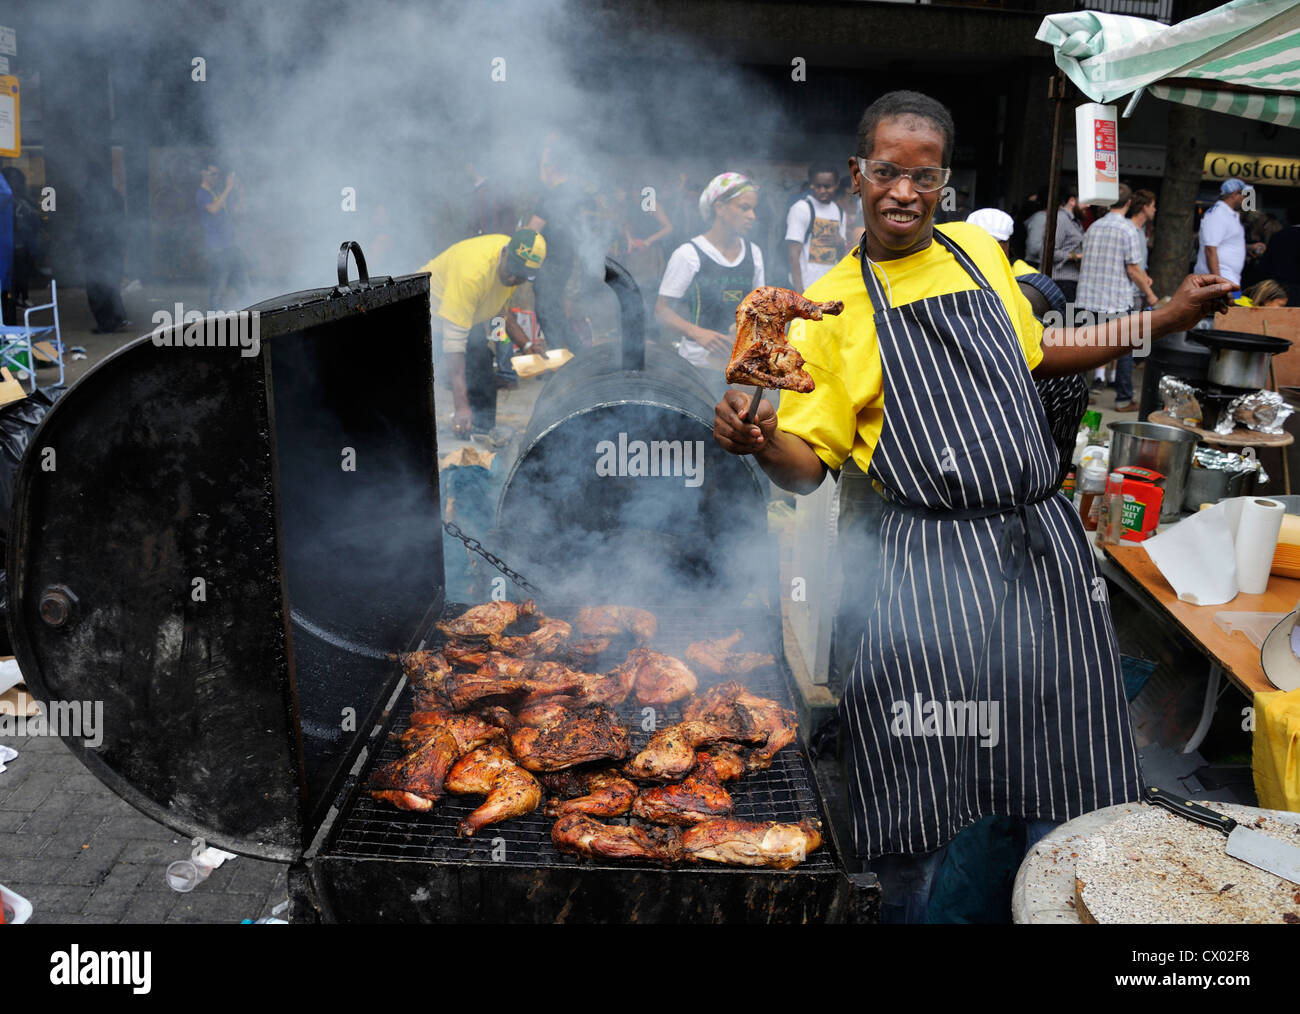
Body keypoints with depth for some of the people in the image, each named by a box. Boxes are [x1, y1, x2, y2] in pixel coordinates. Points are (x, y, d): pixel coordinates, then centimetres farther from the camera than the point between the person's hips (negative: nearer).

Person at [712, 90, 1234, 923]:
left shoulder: (980, 249, 12)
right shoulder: (830, 308, -1)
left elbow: (1035, 354, 26)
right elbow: (809, 464, -2)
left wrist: (1166, 320, 22)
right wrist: (760, 440, -24)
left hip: (1045, 542, 5)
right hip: (930, 564, -4)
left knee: (1070, 796, 12)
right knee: (918, 830, -1)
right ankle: (909, 908, 25)